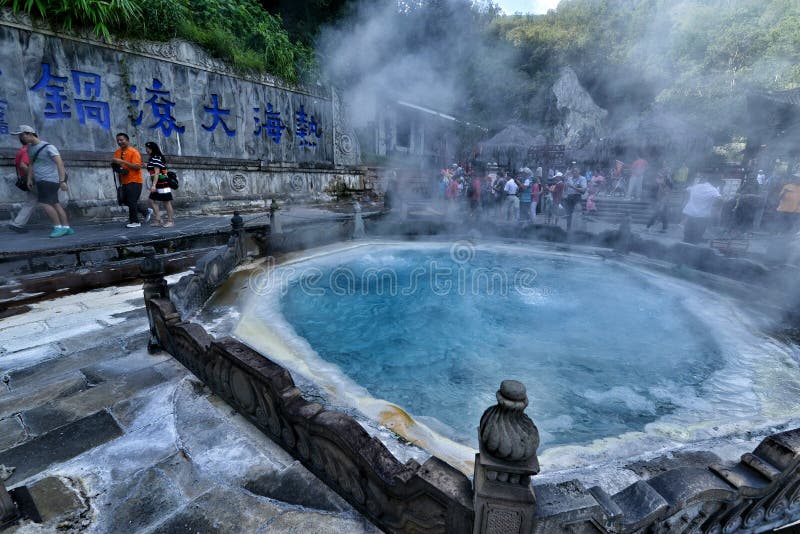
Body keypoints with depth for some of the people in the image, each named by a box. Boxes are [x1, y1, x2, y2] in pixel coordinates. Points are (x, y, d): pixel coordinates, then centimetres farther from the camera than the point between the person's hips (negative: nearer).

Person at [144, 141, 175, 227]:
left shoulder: (156, 158, -12)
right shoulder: (152, 159, 17)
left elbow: (157, 172, -19)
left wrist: (153, 185, -22)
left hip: (162, 183, -10)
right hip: (157, 184, 10)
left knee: (166, 202, -3)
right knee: (152, 200, 6)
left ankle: (171, 221, 5)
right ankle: (158, 220, 9)